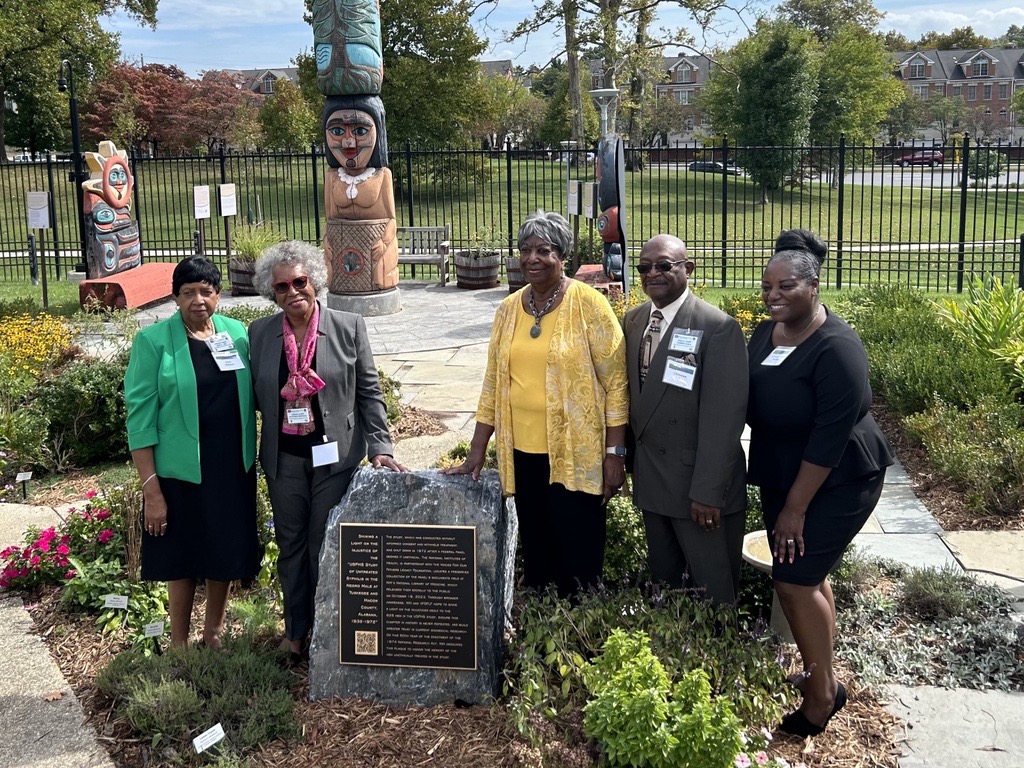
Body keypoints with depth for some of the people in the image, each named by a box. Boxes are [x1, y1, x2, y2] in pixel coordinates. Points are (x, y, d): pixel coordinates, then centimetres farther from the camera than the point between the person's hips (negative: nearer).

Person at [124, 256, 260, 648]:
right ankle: (179, 645, 26)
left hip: (232, 469, 4)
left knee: (226, 554, 13)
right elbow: (140, 417, -9)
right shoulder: (153, 340, -8)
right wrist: (150, 488, -13)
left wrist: (253, 460, 6)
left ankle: (213, 634, 34)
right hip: (181, 470, -3)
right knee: (183, 558, 8)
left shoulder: (237, 333, 4)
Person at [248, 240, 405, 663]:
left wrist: (379, 448, -8)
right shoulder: (259, 333, 2)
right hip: (284, 458, 3)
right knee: (290, 546, 13)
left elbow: (369, 392, -3)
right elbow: (255, 395, 10)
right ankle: (295, 632, 28)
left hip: (334, 455, -2)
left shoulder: (349, 327, -4)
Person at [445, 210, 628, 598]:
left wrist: (615, 453, -11)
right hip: (522, 453, 5)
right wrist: (477, 451, 10)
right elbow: (493, 383, 13)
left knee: (578, 561, 2)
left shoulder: (589, 304, -7)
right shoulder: (508, 309, 8)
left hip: (576, 454, -5)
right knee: (533, 554, 14)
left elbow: (615, 381, -7)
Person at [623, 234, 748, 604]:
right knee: (662, 579, 19)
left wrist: (708, 491, -20)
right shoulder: (633, 320, 6)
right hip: (650, 477, 6)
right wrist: (629, 458, 9)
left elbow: (723, 417, -19)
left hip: (698, 482, -6)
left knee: (713, 589, 7)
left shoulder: (718, 328, -16)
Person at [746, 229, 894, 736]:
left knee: (795, 579, -7)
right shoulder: (764, 333, 0)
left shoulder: (836, 349, -23)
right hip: (780, 479, 7)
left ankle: (822, 693, 11)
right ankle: (817, 673, 31)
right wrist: (780, 500, 9)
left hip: (837, 483, -7)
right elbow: (751, 406, 10)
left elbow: (829, 437, -24)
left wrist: (795, 508, -19)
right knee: (808, 577, 15)